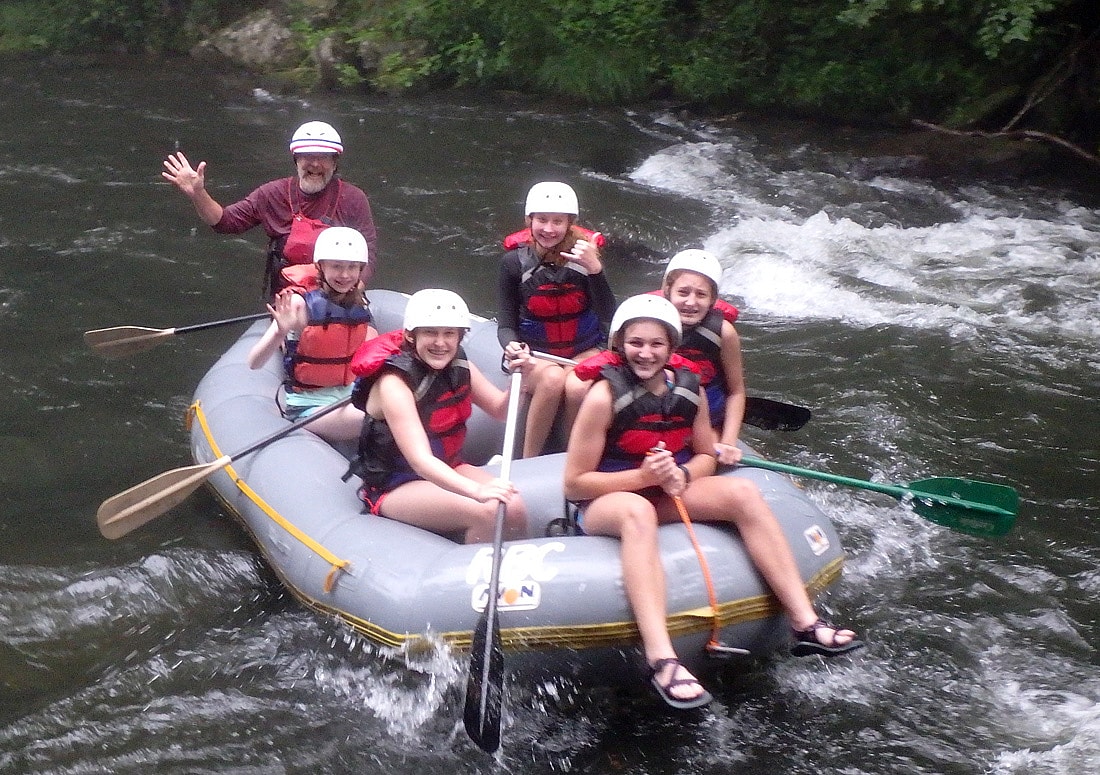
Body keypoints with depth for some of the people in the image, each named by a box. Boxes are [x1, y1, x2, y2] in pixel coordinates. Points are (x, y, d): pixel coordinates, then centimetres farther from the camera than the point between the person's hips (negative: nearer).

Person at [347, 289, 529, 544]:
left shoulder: (458, 367, -3)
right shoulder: (394, 383, -23)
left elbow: (500, 410, 7)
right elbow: (420, 460, -33)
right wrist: (476, 490, -48)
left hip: (447, 470, 6)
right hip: (394, 488, -6)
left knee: (513, 507, -19)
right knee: (487, 512, -28)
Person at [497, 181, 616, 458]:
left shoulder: (585, 254, -10)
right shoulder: (516, 261, -8)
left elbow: (608, 316, -18)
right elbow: (506, 323, -4)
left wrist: (595, 269, -32)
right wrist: (511, 344, -27)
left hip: (584, 351, 0)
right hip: (535, 353, 0)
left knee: (578, 387, -33)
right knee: (553, 379, -34)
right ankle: (529, 461, -22)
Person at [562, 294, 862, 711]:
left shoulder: (689, 390, 0)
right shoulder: (605, 396, -15)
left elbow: (706, 455, 12)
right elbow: (574, 484, -14)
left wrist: (681, 475, -12)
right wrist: (642, 477, -25)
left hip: (667, 495, 5)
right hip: (607, 503, -5)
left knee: (743, 492, -19)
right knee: (637, 510, -41)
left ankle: (805, 623, -26)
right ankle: (661, 659, -56)